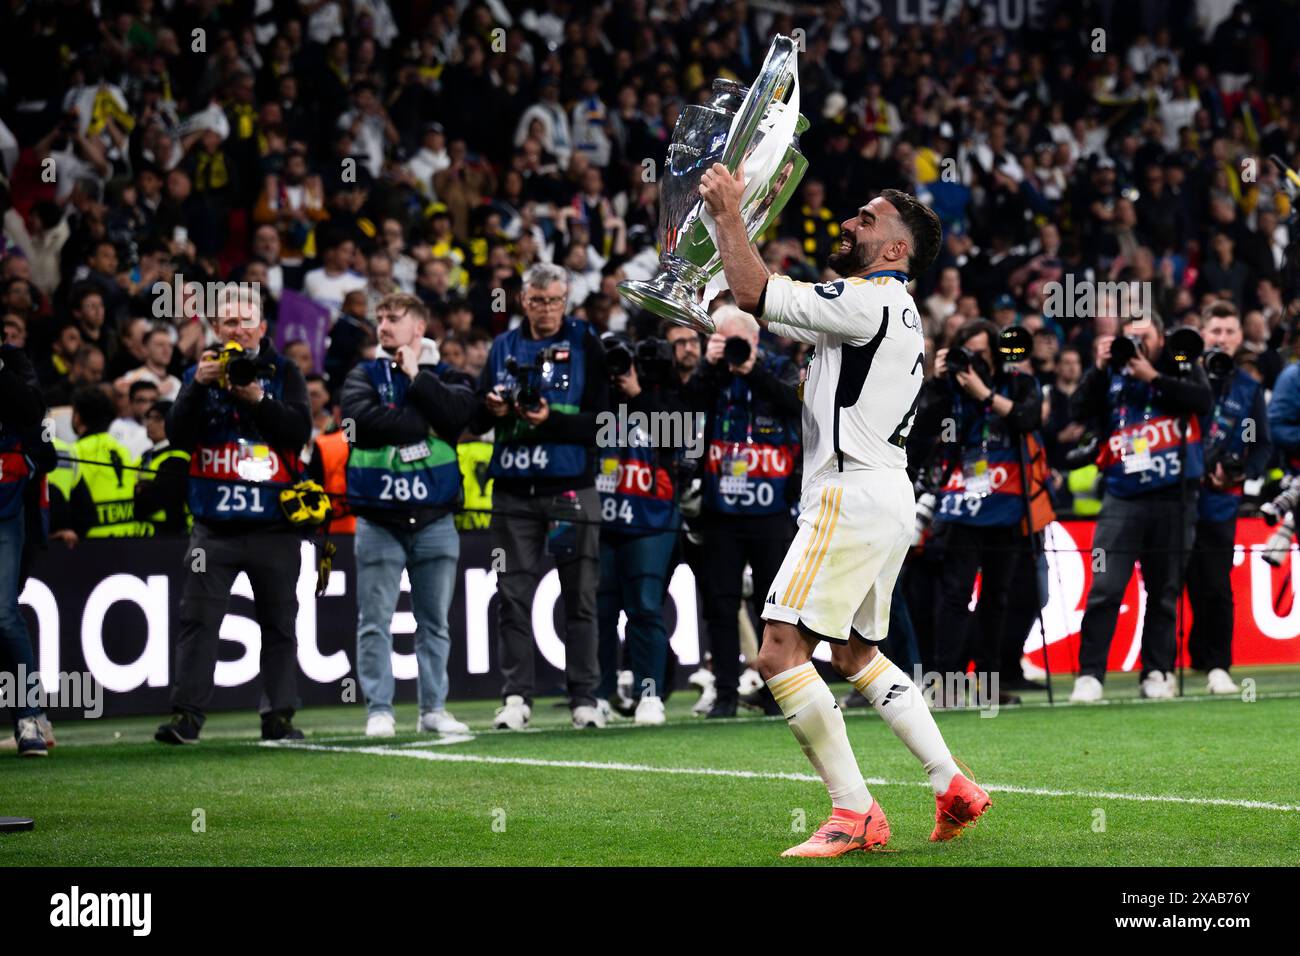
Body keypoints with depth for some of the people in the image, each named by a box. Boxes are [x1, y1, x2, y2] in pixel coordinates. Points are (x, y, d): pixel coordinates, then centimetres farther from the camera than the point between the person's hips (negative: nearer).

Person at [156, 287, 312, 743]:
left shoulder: (284, 373, 6)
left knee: (279, 622, 4)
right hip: (215, 526, 0)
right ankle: (186, 714, -6)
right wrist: (200, 387, -15)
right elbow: (178, 435, -3)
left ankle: (279, 715, 9)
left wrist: (257, 398, -19)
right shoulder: (199, 374, 9)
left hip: (274, 523, 0)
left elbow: (300, 431, -8)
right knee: (198, 620, -6)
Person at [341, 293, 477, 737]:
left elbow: (457, 415, -13)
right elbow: (362, 421, -13)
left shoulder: (448, 377, 9)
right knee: (375, 620, -4)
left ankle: (433, 708, 14)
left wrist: (416, 376, -7)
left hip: (434, 519, 1)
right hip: (378, 520, -1)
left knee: (435, 621, 7)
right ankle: (379, 710, 0)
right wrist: (424, 423, -10)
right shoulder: (365, 376, 8)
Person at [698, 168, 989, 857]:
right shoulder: (893, 309, 20)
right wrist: (729, 219, 23)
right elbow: (775, 312, 27)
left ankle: (854, 813, -14)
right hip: (885, 498, 11)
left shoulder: (870, 299, -11)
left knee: (781, 652, -13)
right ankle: (954, 790, 17)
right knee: (856, 653, 21)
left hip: (853, 494, -11)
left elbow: (755, 294, -14)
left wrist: (729, 211, -3)